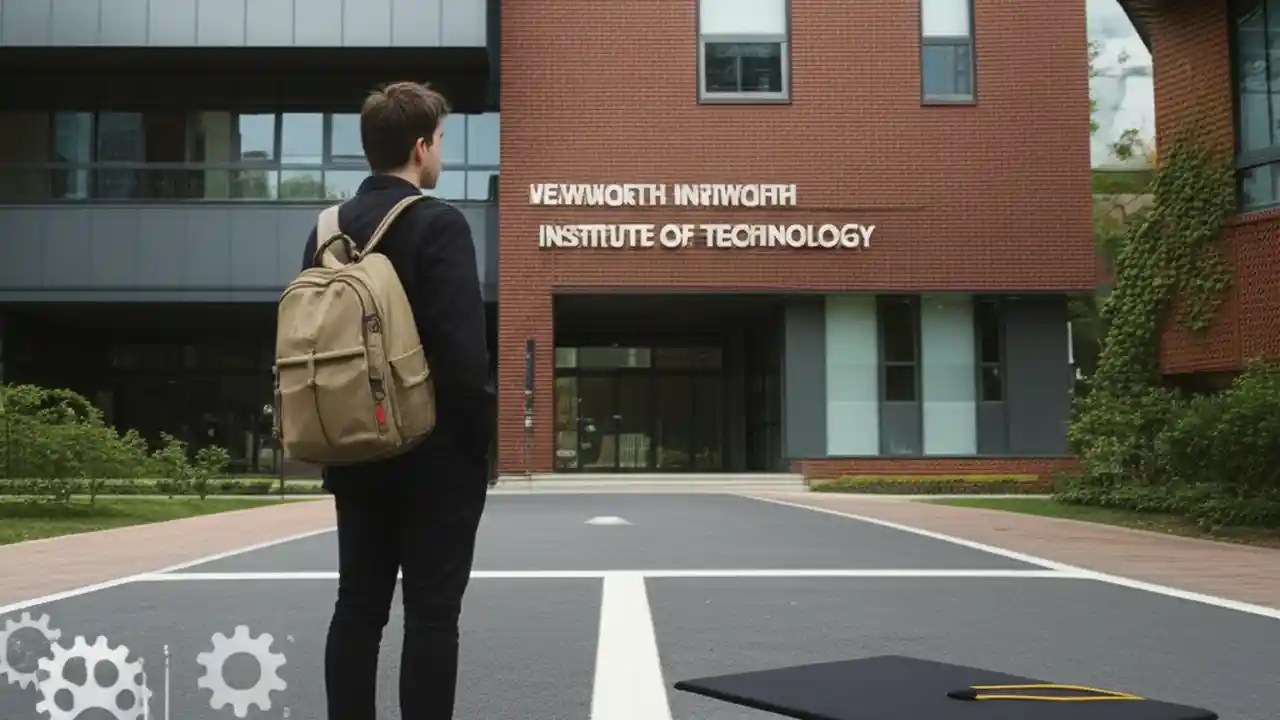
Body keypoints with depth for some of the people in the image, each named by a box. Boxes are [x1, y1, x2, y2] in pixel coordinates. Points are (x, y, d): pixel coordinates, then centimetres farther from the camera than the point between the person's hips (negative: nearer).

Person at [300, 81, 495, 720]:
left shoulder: (329, 229, 8)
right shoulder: (439, 224, -13)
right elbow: (462, 351, -20)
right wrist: (480, 435, -8)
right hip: (435, 453, -7)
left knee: (357, 606, 11)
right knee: (431, 616, 0)